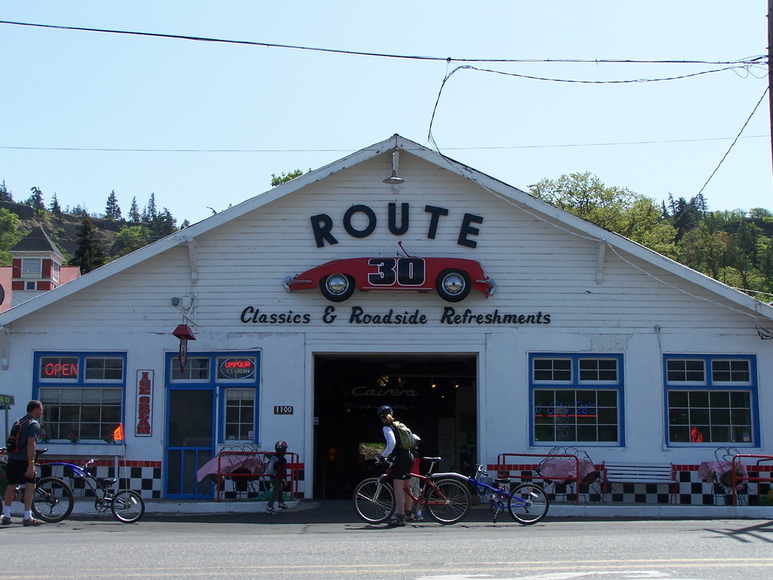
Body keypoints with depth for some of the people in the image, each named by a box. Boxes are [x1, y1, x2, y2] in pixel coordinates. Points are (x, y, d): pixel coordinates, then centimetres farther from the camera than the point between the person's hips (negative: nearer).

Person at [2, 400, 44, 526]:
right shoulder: (34, 424, -10)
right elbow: (30, 444, -20)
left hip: (12, 459, 8)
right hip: (24, 460, -8)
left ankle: (6, 516, 15)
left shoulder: (19, 421, 16)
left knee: (11, 485, 13)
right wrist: (31, 464, -22)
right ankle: (28, 517, -8)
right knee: (30, 485, -4)